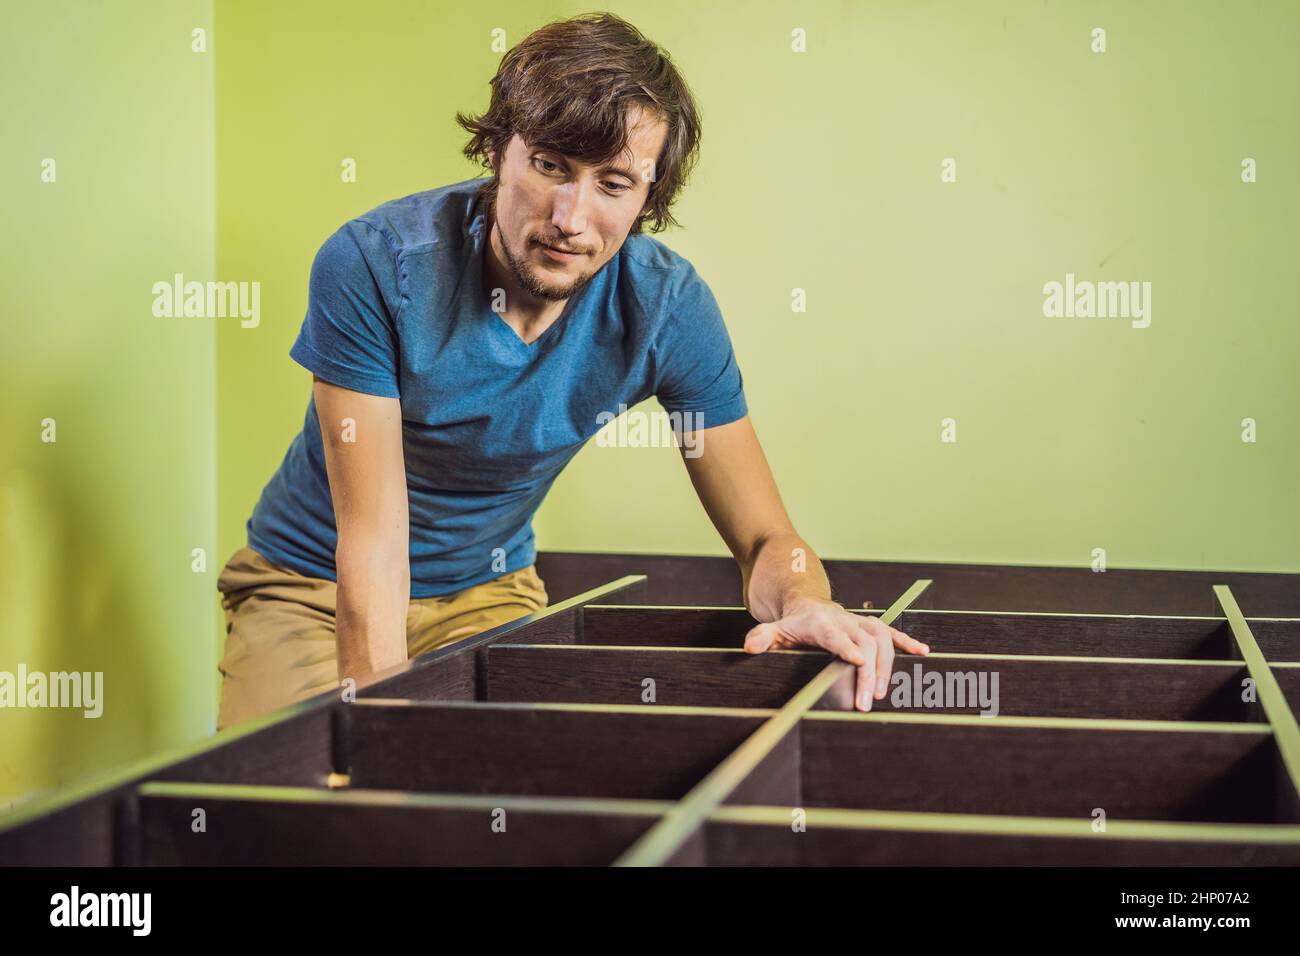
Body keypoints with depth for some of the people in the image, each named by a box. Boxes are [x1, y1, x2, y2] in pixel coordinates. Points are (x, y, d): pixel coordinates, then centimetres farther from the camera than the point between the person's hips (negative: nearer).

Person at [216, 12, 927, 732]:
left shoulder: (668, 306, -18)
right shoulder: (373, 265, -27)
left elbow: (766, 540, -14)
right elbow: (373, 536, -27)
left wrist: (803, 605, -38)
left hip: (487, 592, 3)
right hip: (316, 584, -2)